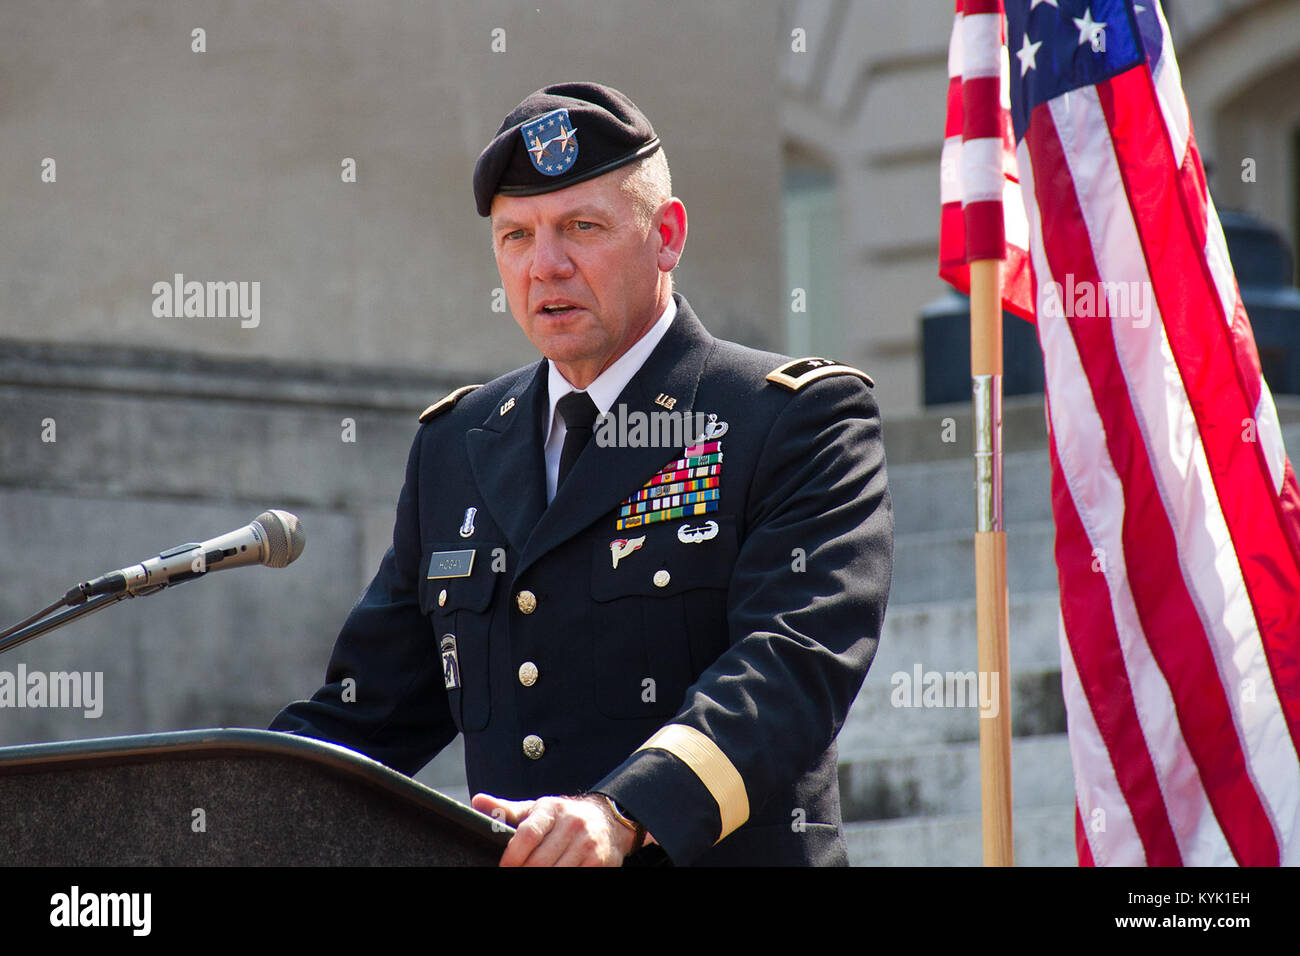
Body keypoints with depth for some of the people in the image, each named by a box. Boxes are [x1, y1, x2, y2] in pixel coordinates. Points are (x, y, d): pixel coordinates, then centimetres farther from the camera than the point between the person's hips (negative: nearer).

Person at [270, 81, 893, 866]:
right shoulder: (456, 447, 18)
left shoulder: (802, 423, 1)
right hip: (498, 862, 3)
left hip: (725, 860, -3)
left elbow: (797, 662, -12)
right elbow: (376, 703, 20)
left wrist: (625, 813, -27)